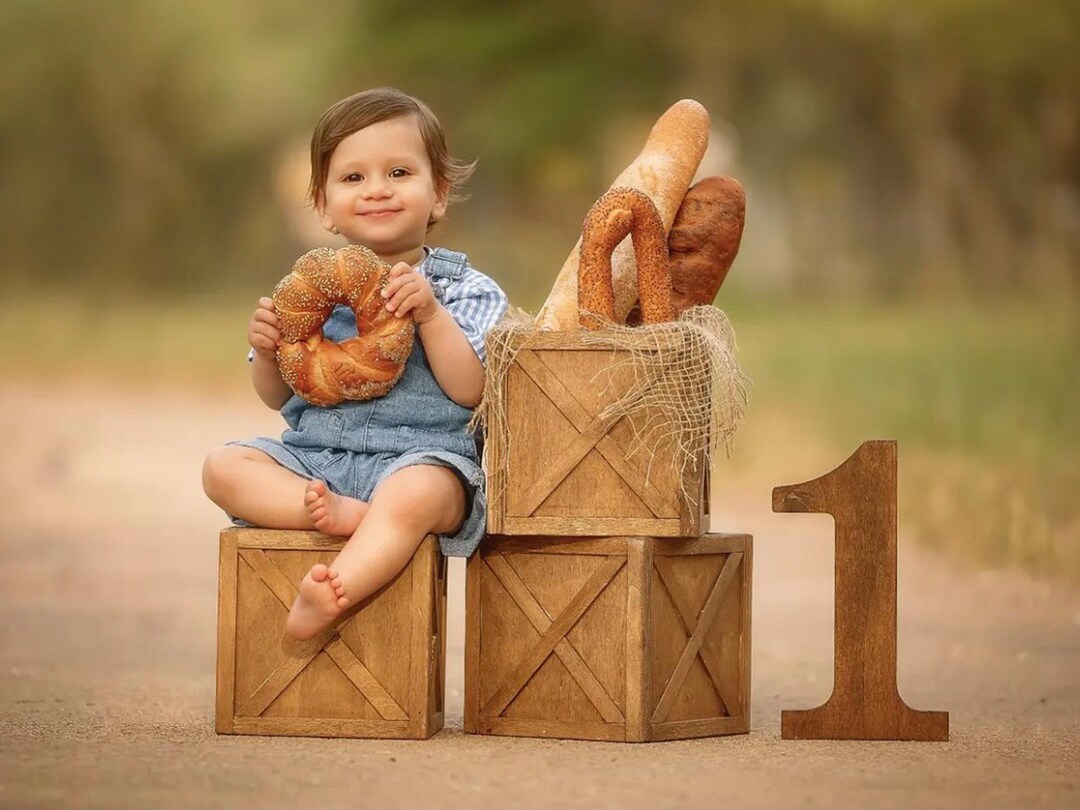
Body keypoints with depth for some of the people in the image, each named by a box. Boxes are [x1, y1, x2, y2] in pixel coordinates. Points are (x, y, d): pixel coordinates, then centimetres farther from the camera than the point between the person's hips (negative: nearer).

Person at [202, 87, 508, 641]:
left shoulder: (466, 291, 4)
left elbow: (470, 391, -8)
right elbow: (277, 397, 18)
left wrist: (431, 315, -18)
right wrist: (266, 351, -4)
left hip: (419, 456, -5)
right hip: (313, 458, 5)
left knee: (412, 495, -40)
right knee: (224, 467, -18)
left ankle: (325, 599, -50)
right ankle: (340, 513, -32)